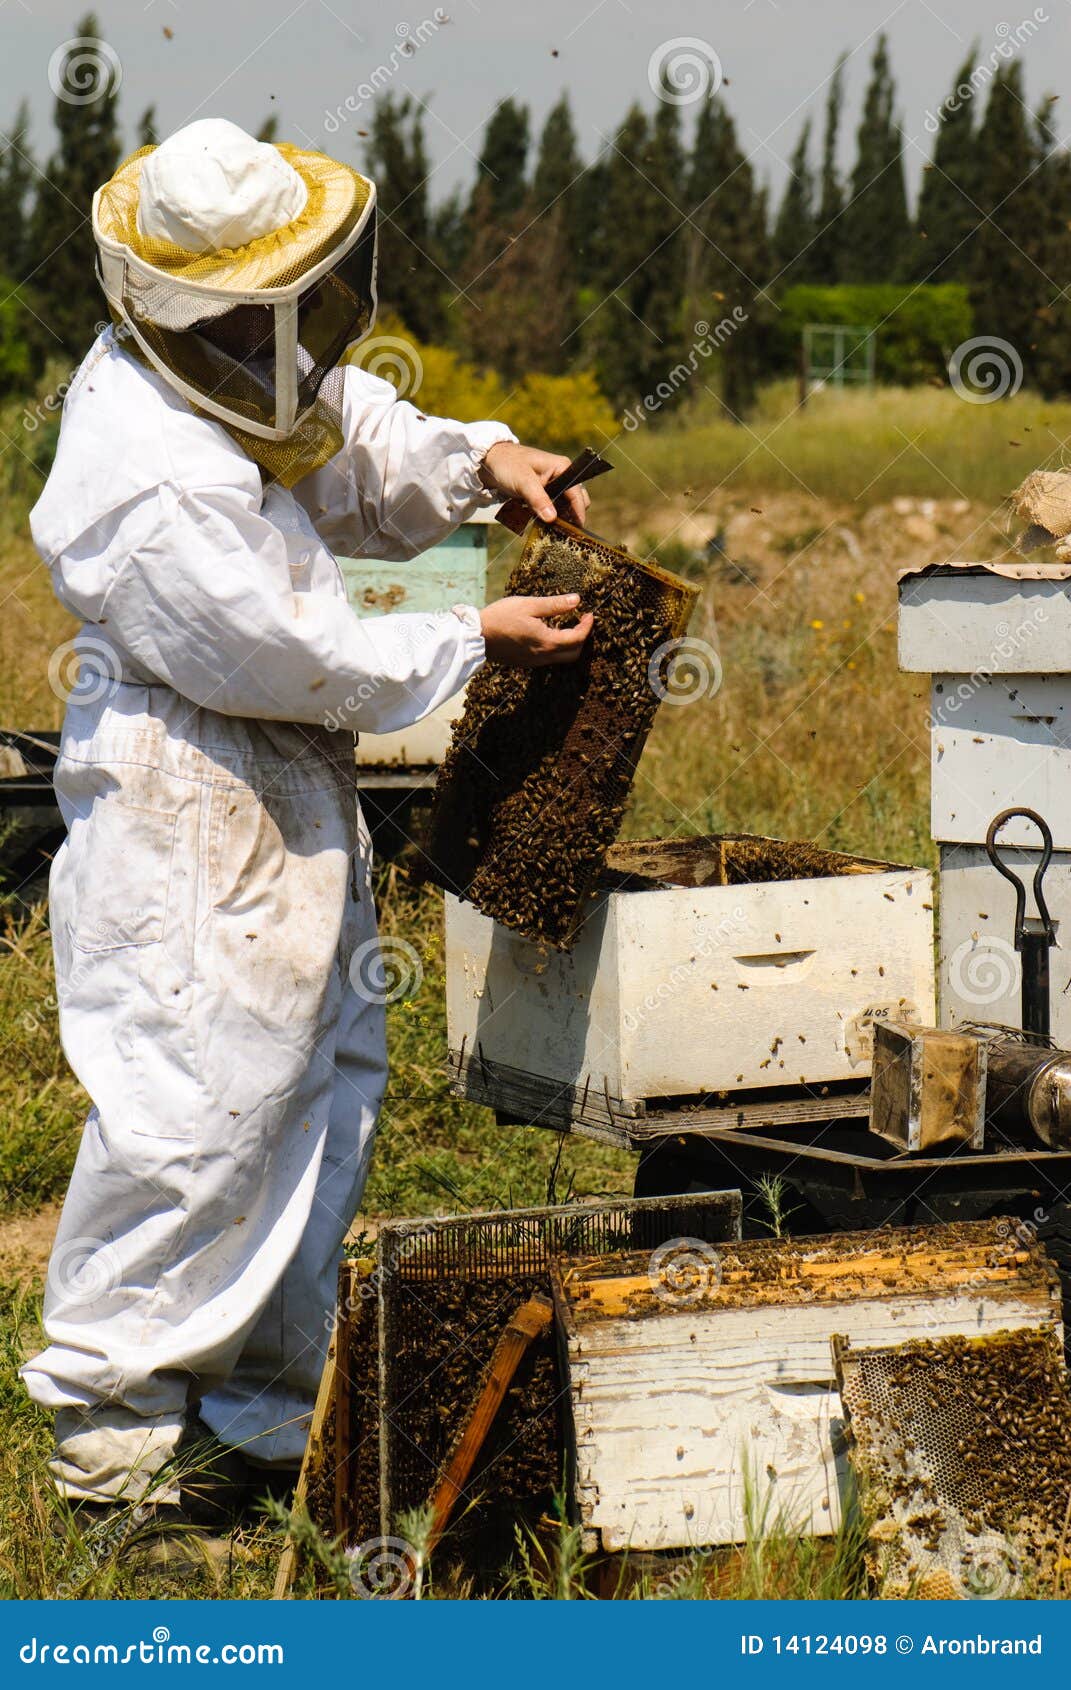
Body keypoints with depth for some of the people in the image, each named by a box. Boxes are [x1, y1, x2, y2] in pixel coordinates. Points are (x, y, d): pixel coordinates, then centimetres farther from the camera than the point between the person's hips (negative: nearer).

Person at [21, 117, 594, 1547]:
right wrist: (474, 642, -13)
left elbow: (358, 448, 21)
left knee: (324, 1080, 16)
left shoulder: (244, 375, 2)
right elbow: (301, 661, -22)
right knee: (197, 1110, -5)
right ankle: (112, 1421, 8)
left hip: (285, 811, 11)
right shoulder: (154, 486, -28)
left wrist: (481, 463, 3)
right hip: (189, 826, -11)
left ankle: (272, 1396, 27)